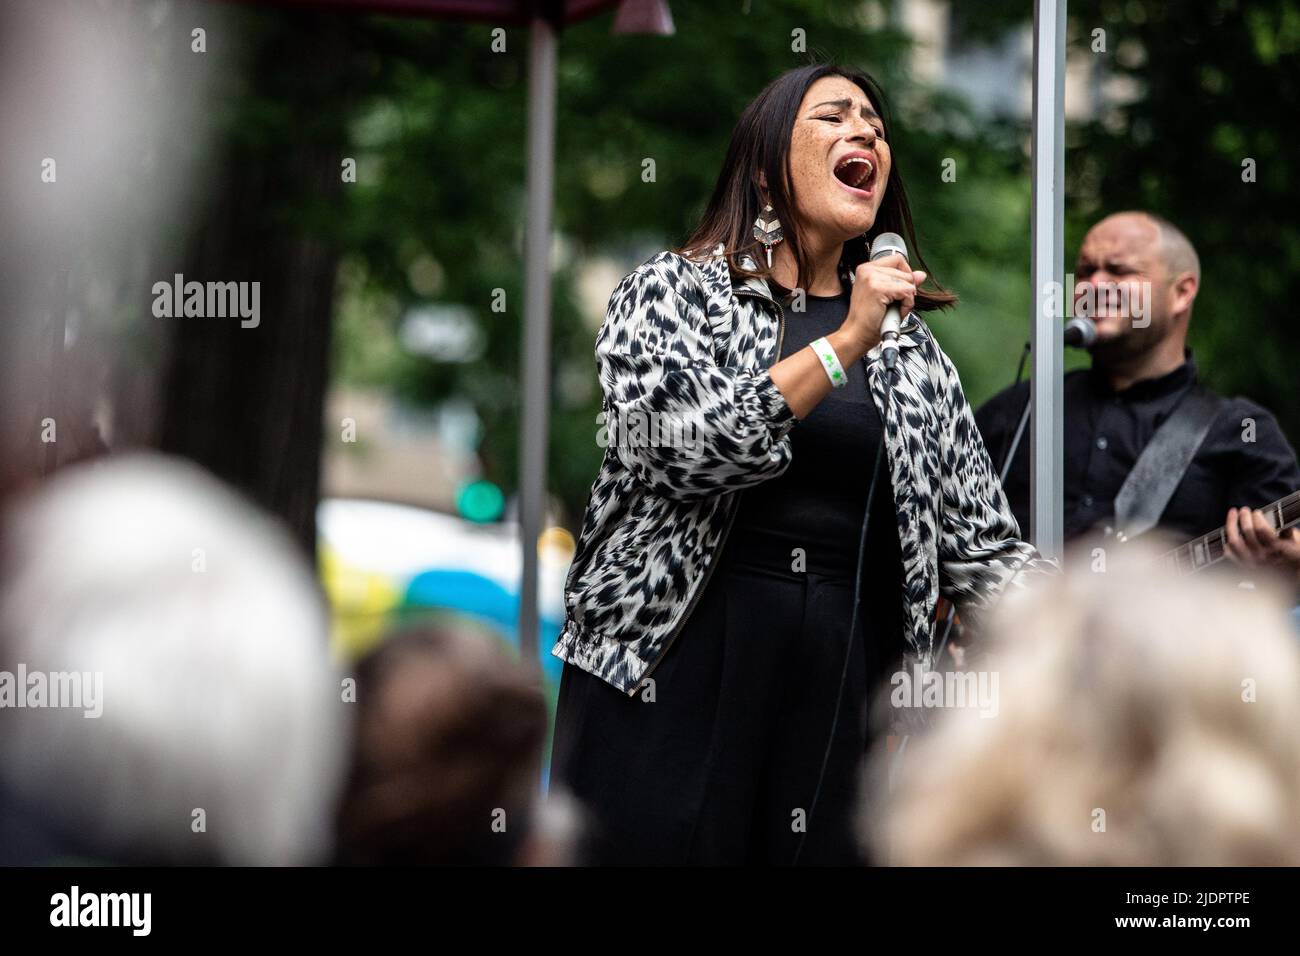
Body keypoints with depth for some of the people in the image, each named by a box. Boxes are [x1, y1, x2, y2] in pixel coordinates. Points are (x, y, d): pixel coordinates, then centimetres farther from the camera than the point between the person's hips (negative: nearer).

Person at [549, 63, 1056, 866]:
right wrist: (845, 346, -17)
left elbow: (983, 542, 8)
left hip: (841, 684, 4)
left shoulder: (910, 344, 13)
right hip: (670, 677, -3)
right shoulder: (671, 292, 2)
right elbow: (682, 450, -15)